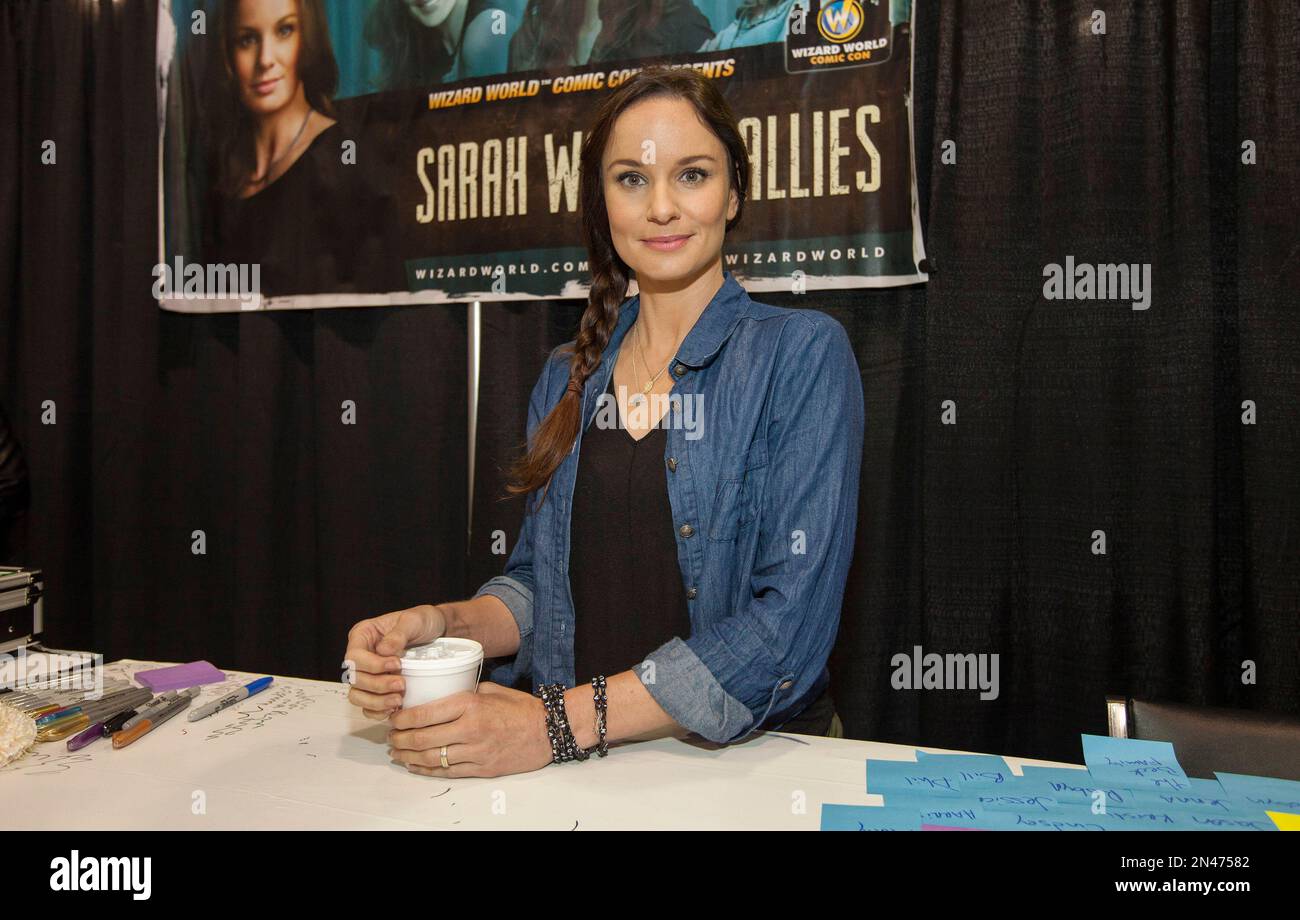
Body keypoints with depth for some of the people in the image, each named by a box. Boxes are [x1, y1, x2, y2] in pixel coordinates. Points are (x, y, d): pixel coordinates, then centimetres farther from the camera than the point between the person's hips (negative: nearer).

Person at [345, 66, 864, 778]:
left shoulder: (802, 353, -8)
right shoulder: (568, 377, 7)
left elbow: (790, 619, -16)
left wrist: (560, 723, -21)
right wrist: (447, 625, -7)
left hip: (749, 754, -2)